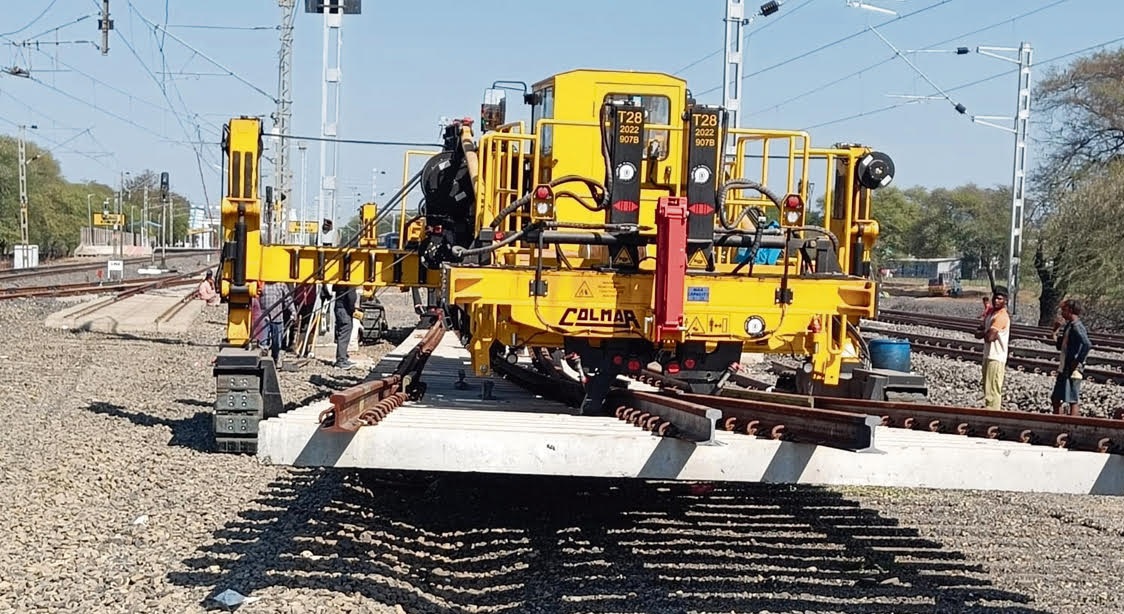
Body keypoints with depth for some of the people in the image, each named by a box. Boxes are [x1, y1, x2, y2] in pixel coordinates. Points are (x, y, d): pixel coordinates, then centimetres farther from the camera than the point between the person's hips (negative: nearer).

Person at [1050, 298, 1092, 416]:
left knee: (1073, 400, -6)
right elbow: (1060, 346, 21)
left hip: (1072, 371, -10)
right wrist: (1056, 330, 9)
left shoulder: (1077, 327, -15)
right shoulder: (1068, 326, 14)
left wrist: (1078, 362, -23)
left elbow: (1087, 345, -29)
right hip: (1063, 370, 10)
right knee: (1055, 399, 16)